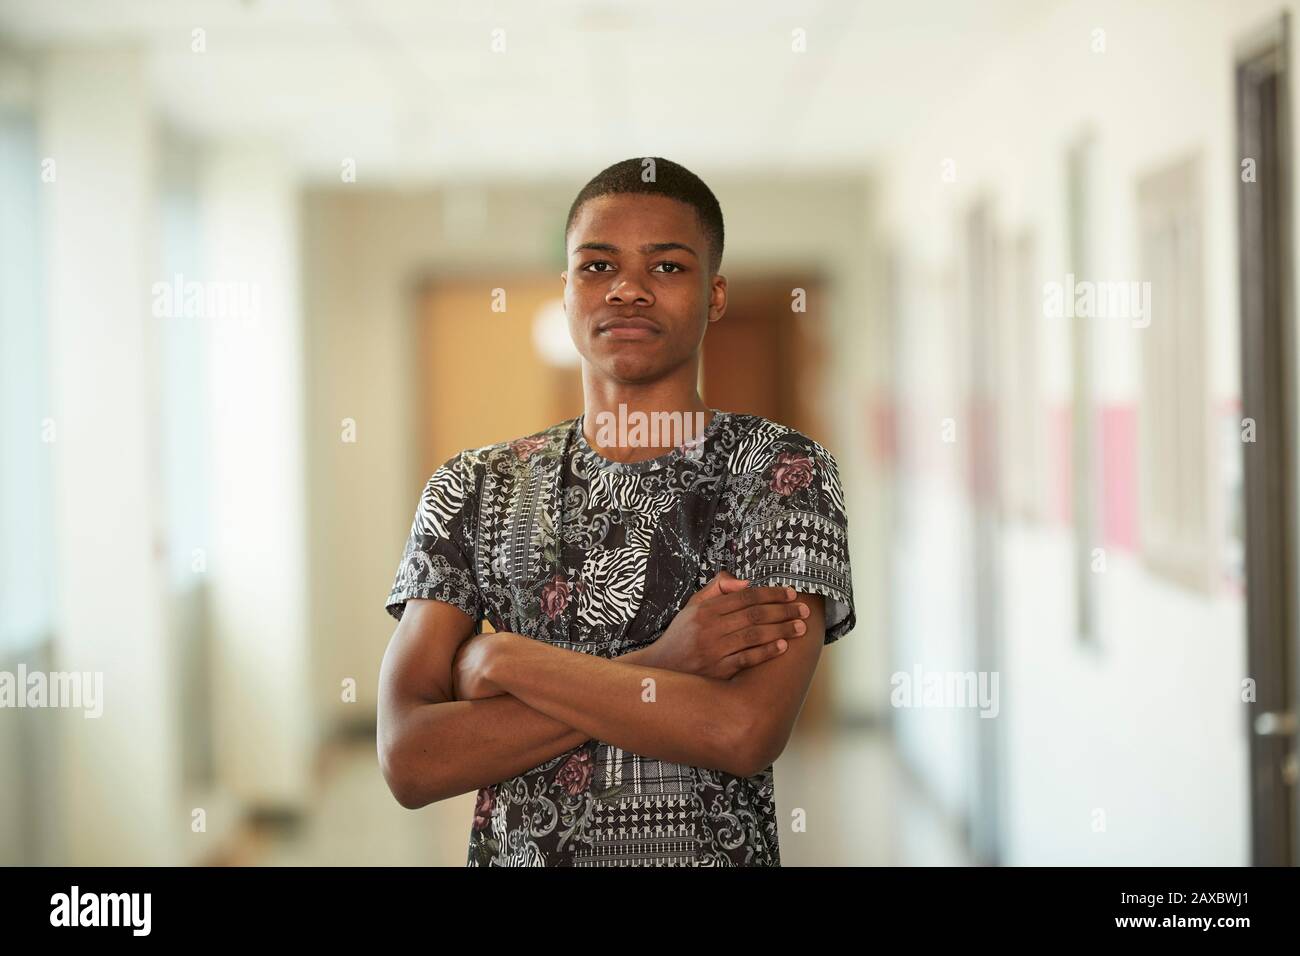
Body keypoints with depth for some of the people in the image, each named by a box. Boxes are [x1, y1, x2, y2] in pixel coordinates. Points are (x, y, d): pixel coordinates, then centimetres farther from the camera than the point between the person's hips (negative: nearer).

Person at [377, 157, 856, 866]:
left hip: (717, 848, -2)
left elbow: (746, 733, -21)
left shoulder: (780, 470, -8)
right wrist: (658, 668, -19)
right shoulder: (473, 489, -1)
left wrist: (501, 660, -15)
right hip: (511, 850, 2)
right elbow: (407, 762, -11)